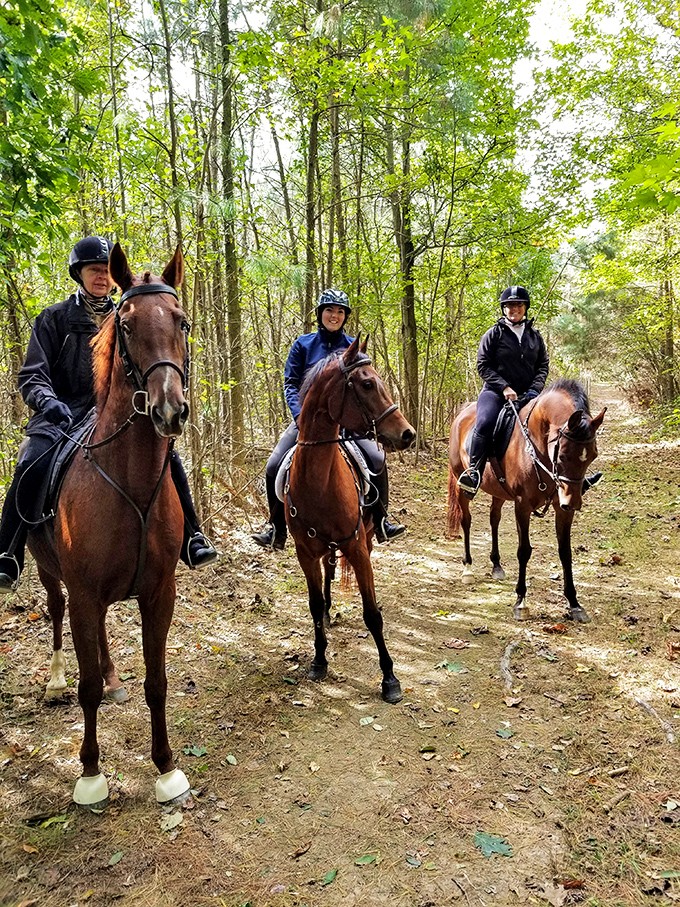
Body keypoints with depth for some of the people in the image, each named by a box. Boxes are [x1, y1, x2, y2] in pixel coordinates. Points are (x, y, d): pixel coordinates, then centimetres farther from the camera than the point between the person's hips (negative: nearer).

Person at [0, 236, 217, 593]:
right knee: (32, 466, -30)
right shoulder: (55, 318, 7)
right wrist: (48, 401, -21)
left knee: (167, 457, -20)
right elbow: (32, 375, 1)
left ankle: (191, 540, -9)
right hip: (63, 414, -2)